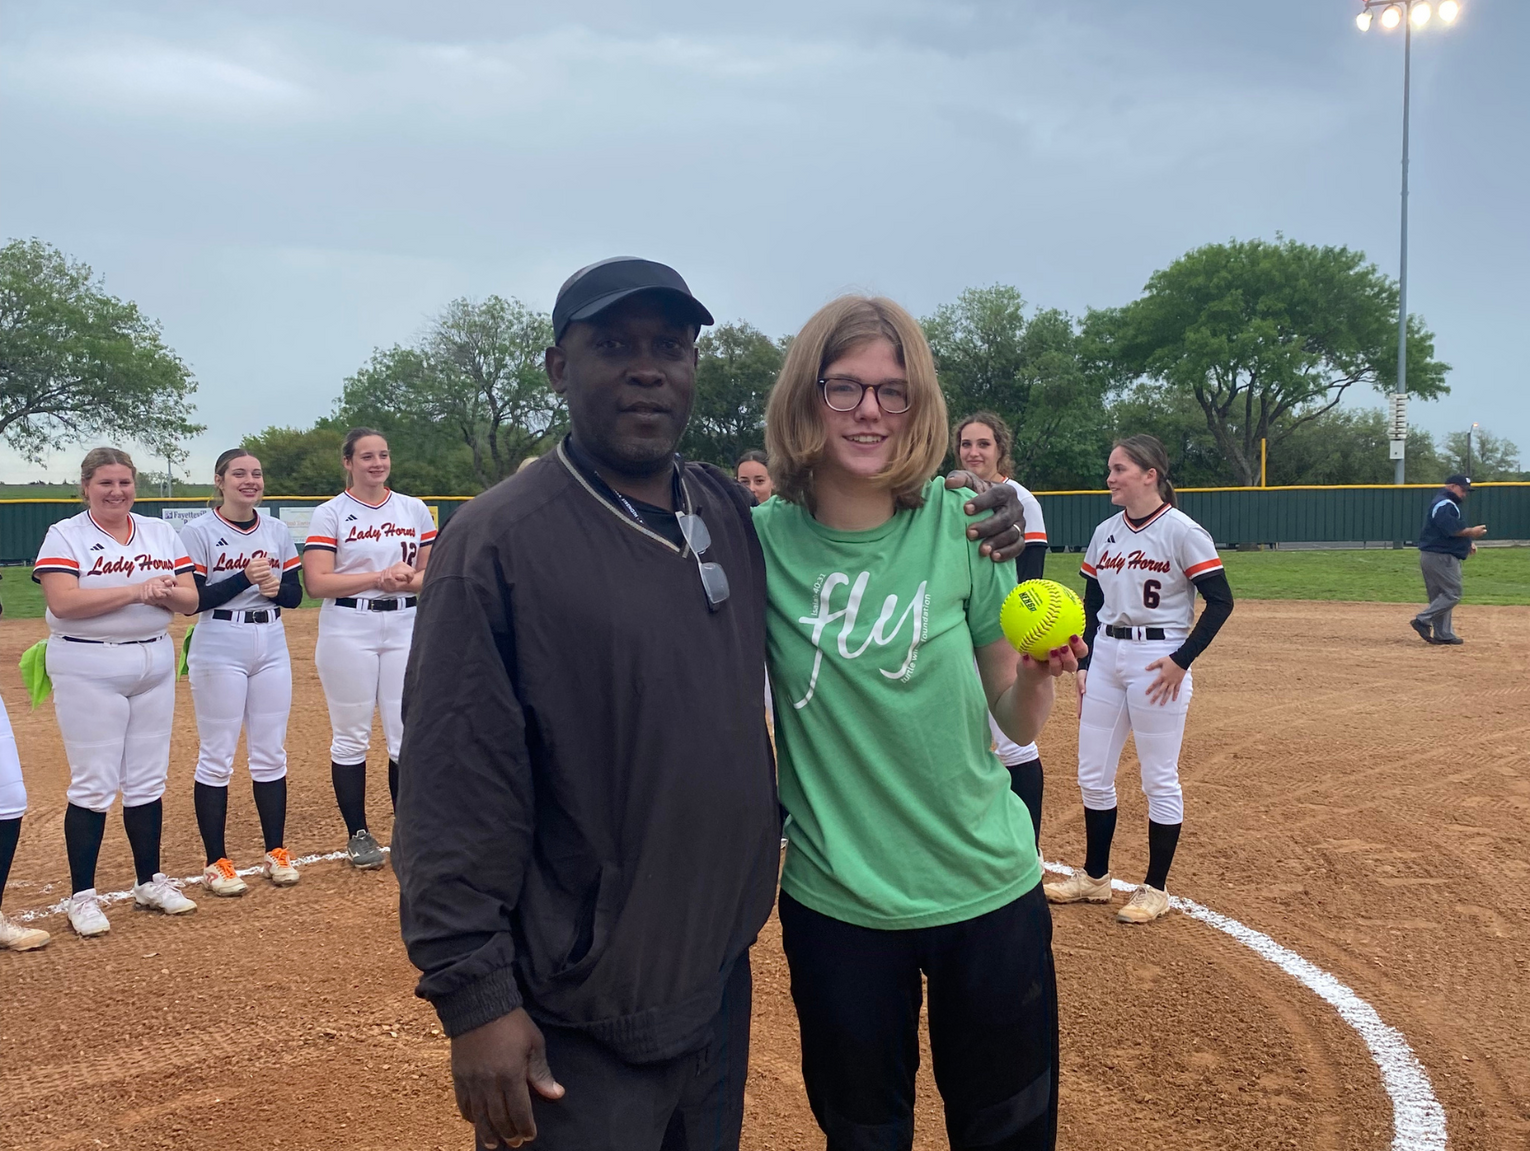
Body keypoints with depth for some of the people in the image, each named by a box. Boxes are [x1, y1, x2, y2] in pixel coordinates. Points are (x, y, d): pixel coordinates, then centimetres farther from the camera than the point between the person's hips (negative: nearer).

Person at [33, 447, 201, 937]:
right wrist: (135, 590, -22)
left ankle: (150, 881, 22)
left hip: (154, 663, 5)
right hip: (88, 670, -4)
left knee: (148, 779, 10)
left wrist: (163, 593, -17)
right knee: (94, 784, -3)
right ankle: (82, 896, 7)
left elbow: (190, 600, 5)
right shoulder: (64, 535, -3)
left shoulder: (160, 533, 10)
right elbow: (63, 602, -18)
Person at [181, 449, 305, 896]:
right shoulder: (199, 531, -6)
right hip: (219, 651, -5)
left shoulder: (277, 530, 8)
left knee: (271, 754, 10)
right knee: (217, 758, 1)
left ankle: (276, 853, 19)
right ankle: (217, 863, 9)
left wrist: (276, 588, -13)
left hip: (272, 648, 5)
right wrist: (245, 578, -21)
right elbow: (193, 599, -12)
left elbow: (295, 594, 9)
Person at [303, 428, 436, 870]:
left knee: (409, 735, 2)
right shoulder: (329, 514, -1)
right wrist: (379, 577, -17)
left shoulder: (414, 510, 9)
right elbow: (317, 583, -10)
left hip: (405, 627, 3)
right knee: (351, 737, 4)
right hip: (348, 630, -3)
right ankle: (358, 834, 16)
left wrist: (405, 581, -12)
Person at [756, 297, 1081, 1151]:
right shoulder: (764, 542, -8)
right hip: (834, 903, 0)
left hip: (988, 890, 0)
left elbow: (1016, 721, -2)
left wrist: (1041, 670, -21)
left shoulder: (964, 526, -8)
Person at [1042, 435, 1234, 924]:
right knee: (1092, 774, 11)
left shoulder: (1182, 531, -11)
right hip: (1106, 656, 7)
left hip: (1158, 659, -7)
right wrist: (1084, 664, 9)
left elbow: (1220, 601, -12)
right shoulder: (1105, 532, 8)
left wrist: (1181, 661, -18)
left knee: (1159, 779, 3)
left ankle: (1155, 889, 16)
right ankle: (1094, 877, 27)